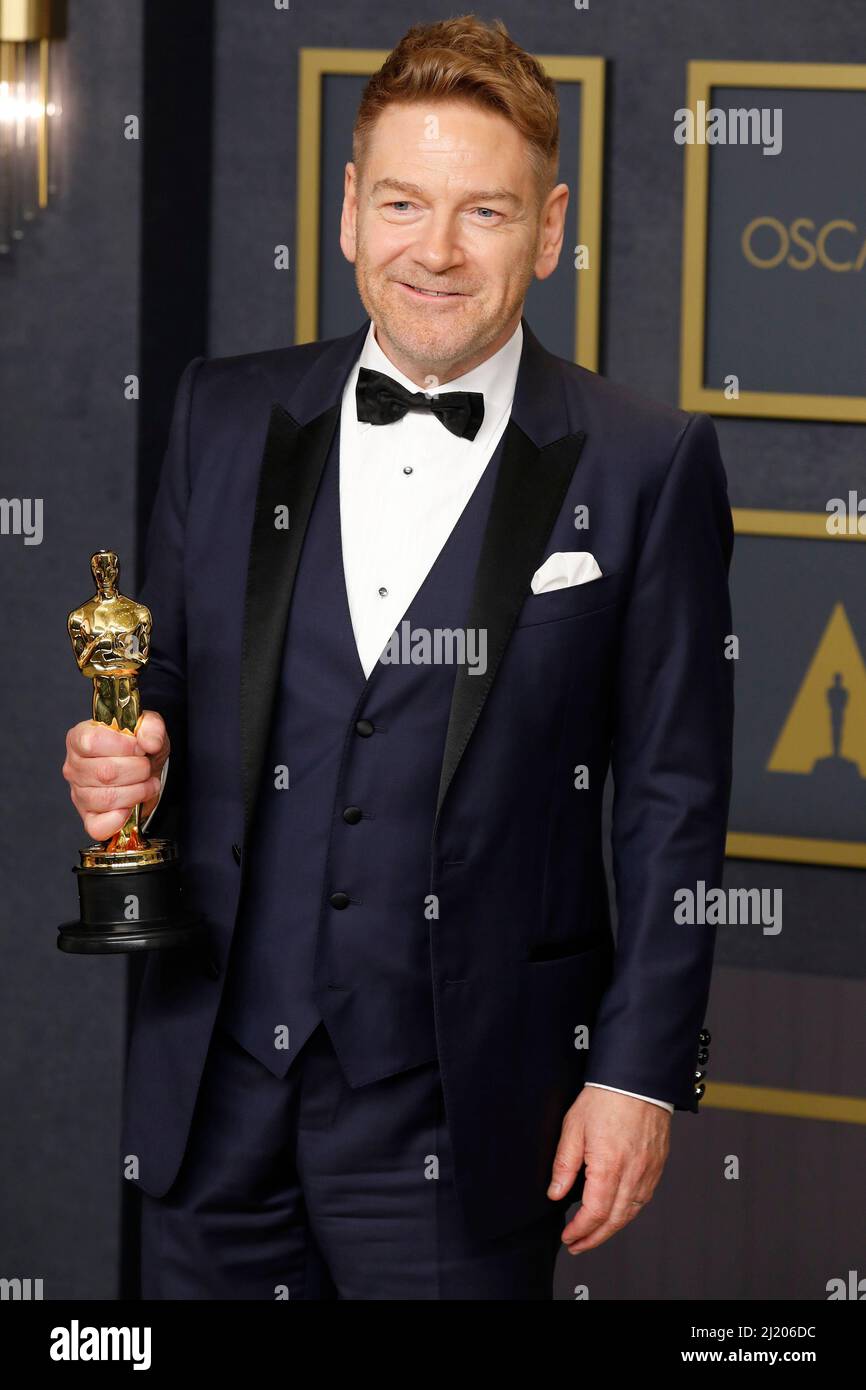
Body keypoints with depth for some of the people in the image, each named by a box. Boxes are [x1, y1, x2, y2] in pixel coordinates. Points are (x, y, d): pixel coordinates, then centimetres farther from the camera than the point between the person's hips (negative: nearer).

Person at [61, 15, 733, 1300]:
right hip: (218, 1093, 3)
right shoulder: (227, 414, 8)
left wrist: (640, 1073, -5)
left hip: (462, 1119, -3)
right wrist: (124, 767, -6)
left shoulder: (646, 466, -3)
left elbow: (673, 799, -2)